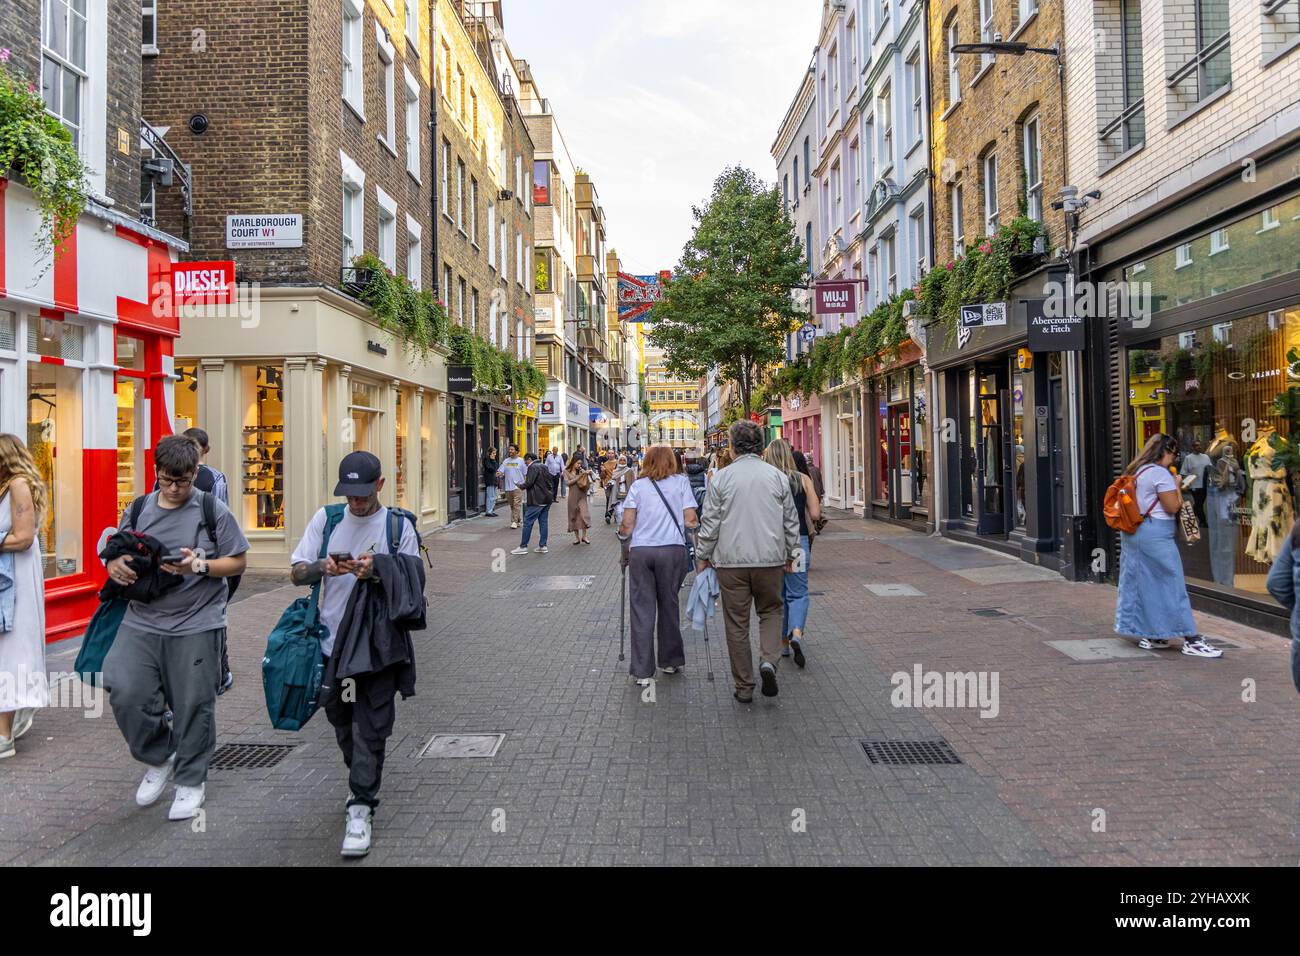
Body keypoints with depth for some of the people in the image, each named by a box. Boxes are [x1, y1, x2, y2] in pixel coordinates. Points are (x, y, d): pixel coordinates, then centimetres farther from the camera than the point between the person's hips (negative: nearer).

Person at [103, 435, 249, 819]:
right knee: (124, 692, -7)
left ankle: (191, 781, 24)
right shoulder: (138, 510, 7)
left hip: (196, 625, -3)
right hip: (142, 621, 4)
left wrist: (199, 565, -17)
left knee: (193, 705, 4)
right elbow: (114, 555, 16)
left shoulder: (213, 511, -4)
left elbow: (238, 561, -1)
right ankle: (159, 758, 21)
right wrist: (115, 566, -7)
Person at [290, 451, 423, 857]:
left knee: (370, 728, -4)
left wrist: (378, 571, -20)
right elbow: (296, 573, 5)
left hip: (377, 644, -3)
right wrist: (323, 567, -17)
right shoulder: (325, 519, 4)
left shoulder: (399, 526, -2)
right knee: (342, 723, 18)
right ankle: (362, 782, 41)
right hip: (332, 641, 3)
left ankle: (360, 808, 6)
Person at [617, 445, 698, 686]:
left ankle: (642, 671, 6)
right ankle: (671, 661, 26)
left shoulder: (638, 485, 8)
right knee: (669, 604, 14)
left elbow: (627, 524, 3)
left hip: (640, 551, 0)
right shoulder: (681, 481, 6)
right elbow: (690, 520, 0)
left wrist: (624, 548, 17)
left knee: (642, 609, 4)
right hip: (673, 549, 0)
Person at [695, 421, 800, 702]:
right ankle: (769, 660, -4)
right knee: (770, 611, 20)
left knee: (737, 623, 7)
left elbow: (710, 522, -2)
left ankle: (744, 686, 14)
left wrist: (702, 555, 9)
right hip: (770, 559, 1)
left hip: (731, 561, -1)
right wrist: (791, 554, 20)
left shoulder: (721, 477, -3)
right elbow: (791, 520, 8)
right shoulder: (777, 476, 2)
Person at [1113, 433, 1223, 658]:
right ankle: (1191, 640, 0)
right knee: (1172, 584, -4)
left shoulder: (1135, 471, 15)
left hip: (1132, 533, 9)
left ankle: (1147, 636, 17)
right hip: (1155, 535, -9)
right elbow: (1173, 507, -13)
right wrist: (1176, 486, 1)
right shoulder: (1160, 473, -12)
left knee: (1141, 583, 11)